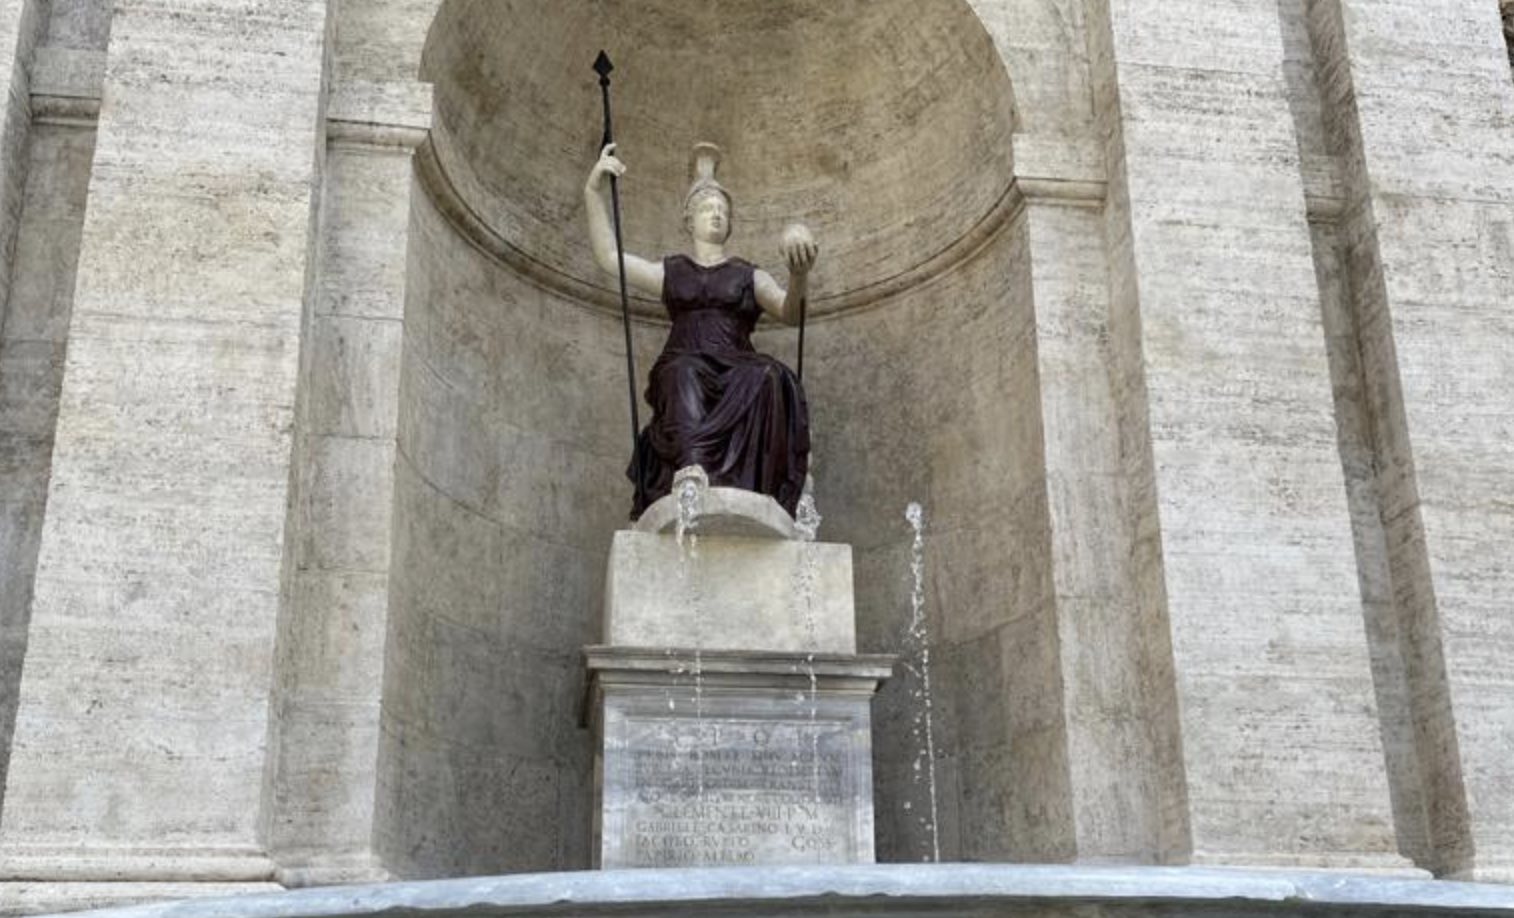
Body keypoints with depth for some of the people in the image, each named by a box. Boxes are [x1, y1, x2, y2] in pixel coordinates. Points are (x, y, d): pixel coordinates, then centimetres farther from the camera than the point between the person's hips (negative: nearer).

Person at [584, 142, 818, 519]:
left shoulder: (749, 276, 22)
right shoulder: (671, 272, 26)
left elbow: (789, 313, 3)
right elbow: (609, 256, 16)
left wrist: (799, 275, -21)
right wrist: (594, 191, 5)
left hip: (737, 377, 0)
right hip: (682, 376, 0)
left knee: (768, 377, -36)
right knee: (685, 372, -38)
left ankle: (741, 489, -51)